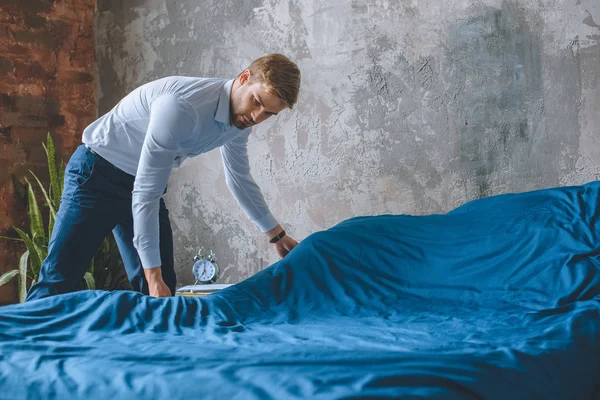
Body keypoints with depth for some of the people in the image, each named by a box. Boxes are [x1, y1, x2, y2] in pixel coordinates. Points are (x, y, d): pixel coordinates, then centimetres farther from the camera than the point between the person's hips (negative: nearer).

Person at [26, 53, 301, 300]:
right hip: (97, 174, -7)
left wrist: (276, 234, 17)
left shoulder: (240, 120, -7)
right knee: (58, 280, -11)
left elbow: (240, 180, 12)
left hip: (147, 181, 8)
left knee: (161, 289, 1)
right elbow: (145, 194, -30)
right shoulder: (181, 106, -33)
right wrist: (153, 274, -29)